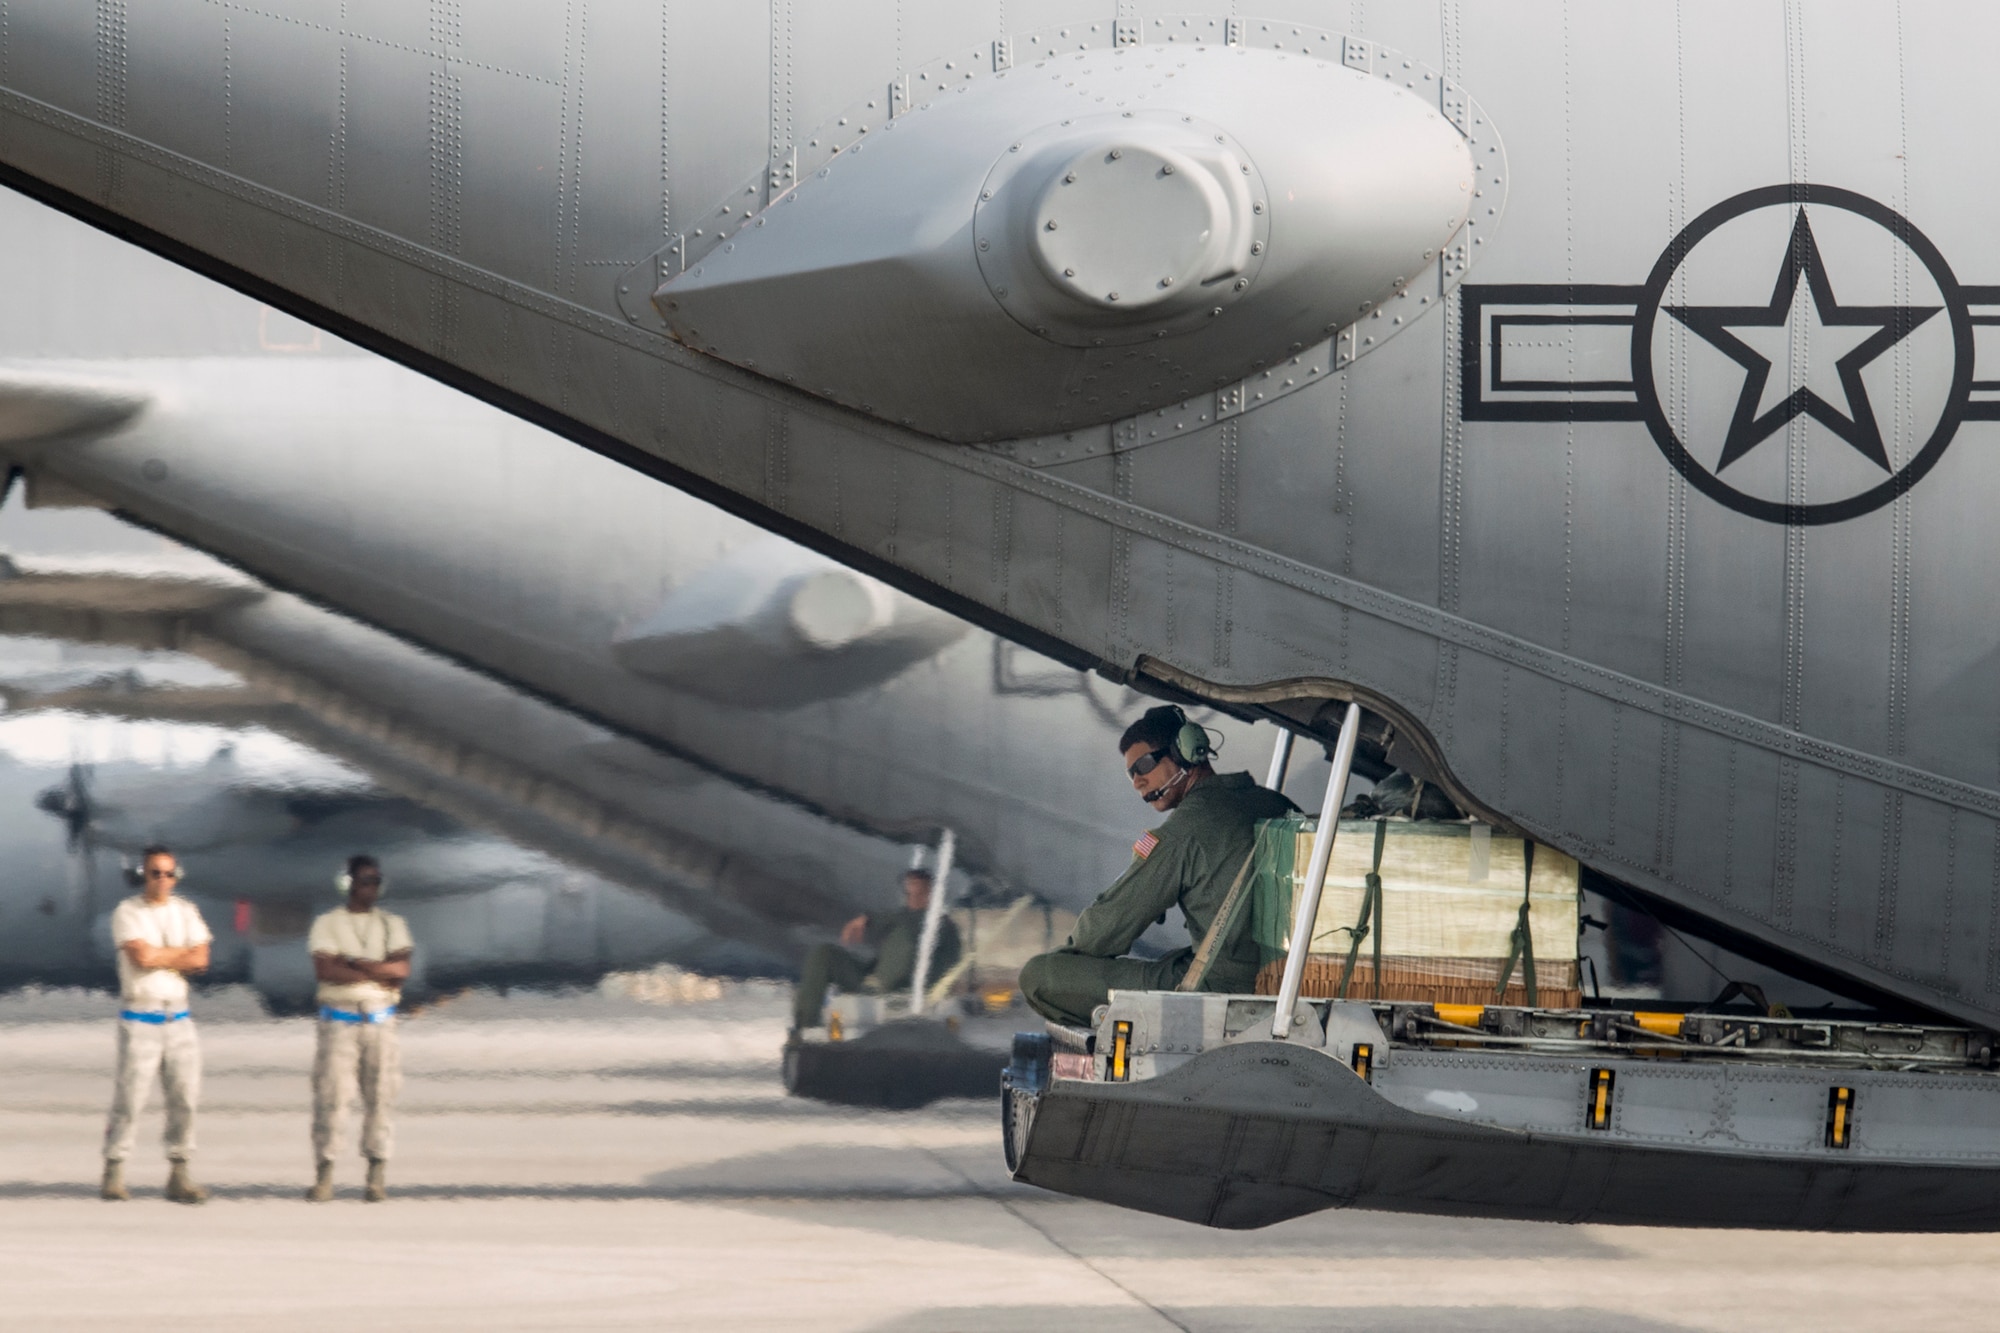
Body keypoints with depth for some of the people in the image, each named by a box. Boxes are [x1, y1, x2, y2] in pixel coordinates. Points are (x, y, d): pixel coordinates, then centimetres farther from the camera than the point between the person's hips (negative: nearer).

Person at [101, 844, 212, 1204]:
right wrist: (181, 953, -5)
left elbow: (200, 960, -1)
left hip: (179, 1018, 5)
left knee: (185, 1096, 2)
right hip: (140, 1020, -5)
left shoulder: (185, 912, 11)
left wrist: (159, 957, -9)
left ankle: (179, 1174, 7)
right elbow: (142, 957, -17)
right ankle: (114, 1173, 1)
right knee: (130, 1096, -7)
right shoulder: (127, 913, -3)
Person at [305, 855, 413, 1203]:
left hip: (380, 1020, 2)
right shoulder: (328, 923, 5)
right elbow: (324, 969, -10)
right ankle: (324, 1173, -6)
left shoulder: (391, 924, 13)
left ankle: (377, 1174, 3)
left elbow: (402, 969, -3)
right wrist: (379, 973, -9)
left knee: (380, 1096, 0)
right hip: (339, 1020, -2)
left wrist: (352, 962, -10)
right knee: (330, 1093, -9)